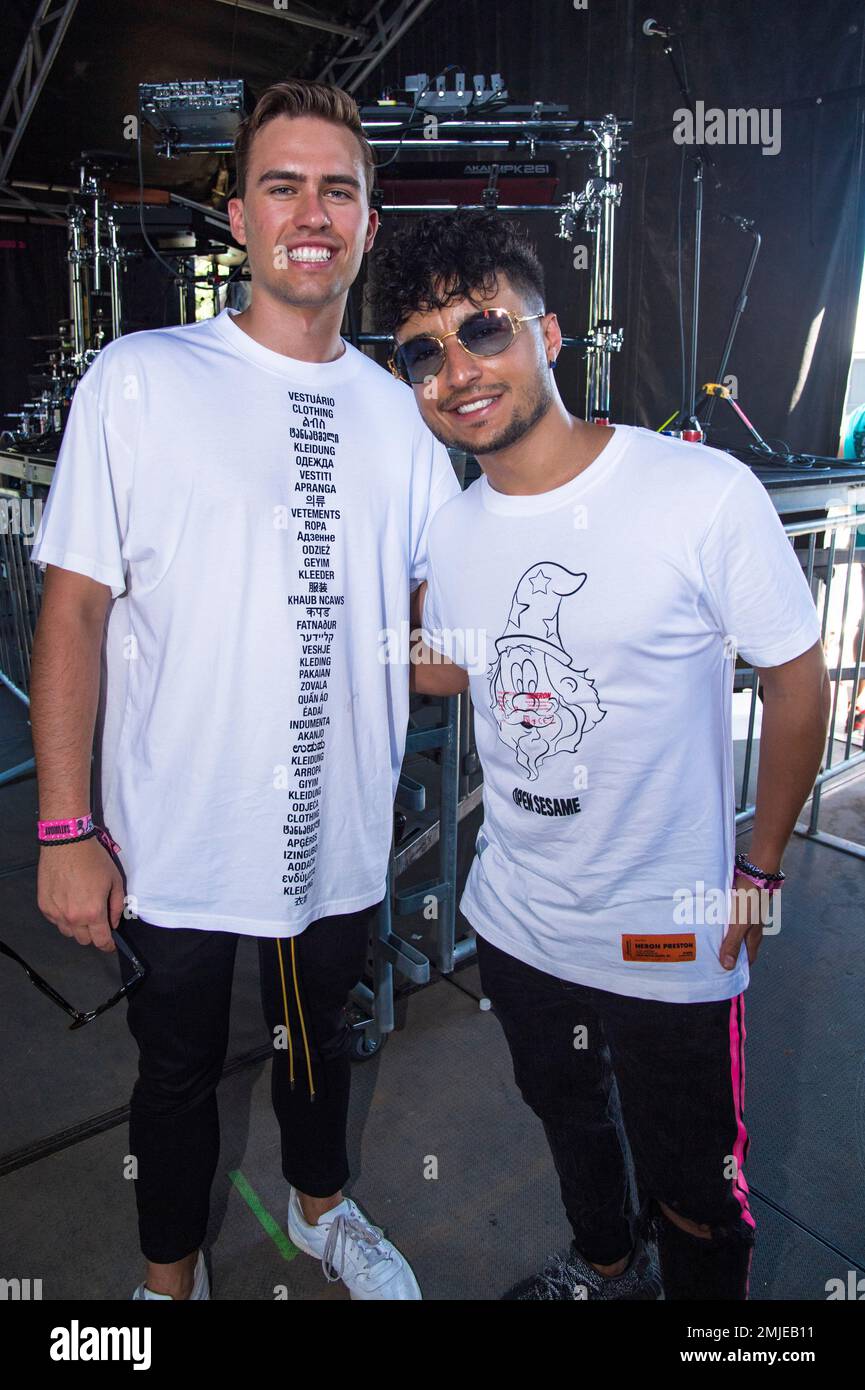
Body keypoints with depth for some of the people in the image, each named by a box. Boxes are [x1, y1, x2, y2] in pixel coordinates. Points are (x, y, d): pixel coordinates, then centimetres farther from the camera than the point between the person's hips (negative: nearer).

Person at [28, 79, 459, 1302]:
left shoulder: (397, 412, 2)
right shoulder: (140, 380, -11)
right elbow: (74, 609, -11)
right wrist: (67, 831, -13)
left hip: (340, 836, 4)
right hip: (177, 846, -3)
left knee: (320, 1038, 26)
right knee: (179, 1071, 19)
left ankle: (320, 1205, 55)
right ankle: (172, 1273, 48)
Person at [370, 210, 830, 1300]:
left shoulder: (705, 493, -22)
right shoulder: (452, 532, -5)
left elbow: (796, 678, -10)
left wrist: (758, 870, -6)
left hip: (671, 939, -5)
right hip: (514, 920, 6)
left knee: (691, 1193, 16)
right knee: (565, 1113, 30)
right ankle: (605, 1263, 60)